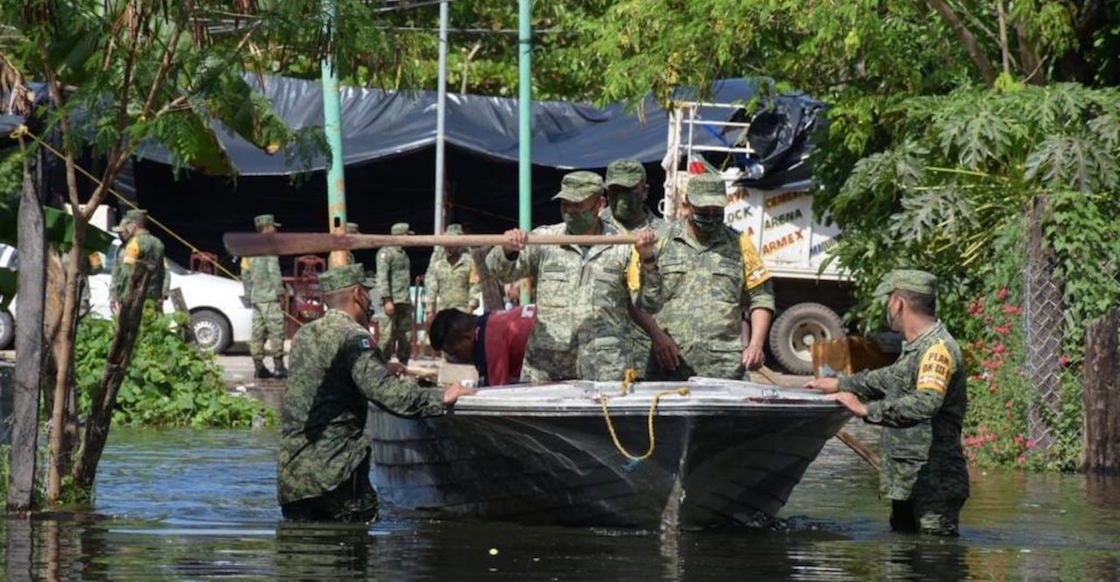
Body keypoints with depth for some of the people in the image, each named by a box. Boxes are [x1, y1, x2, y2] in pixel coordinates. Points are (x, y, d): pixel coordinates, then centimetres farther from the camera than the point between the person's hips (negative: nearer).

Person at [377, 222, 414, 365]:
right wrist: (387, 300, -20)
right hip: (392, 300, -8)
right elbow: (382, 277, -13)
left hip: (405, 302, 8)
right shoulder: (386, 253, -6)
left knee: (406, 336, 8)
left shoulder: (403, 254, 20)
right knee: (388, 336, -10)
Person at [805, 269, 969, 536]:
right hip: (907, 484, 10)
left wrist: (867, 410, -28)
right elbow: (893, 379, 36)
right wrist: (840, 384, 38)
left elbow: (926, 403, -32)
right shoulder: (914, 348, 16)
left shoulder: (938, 349, -17)